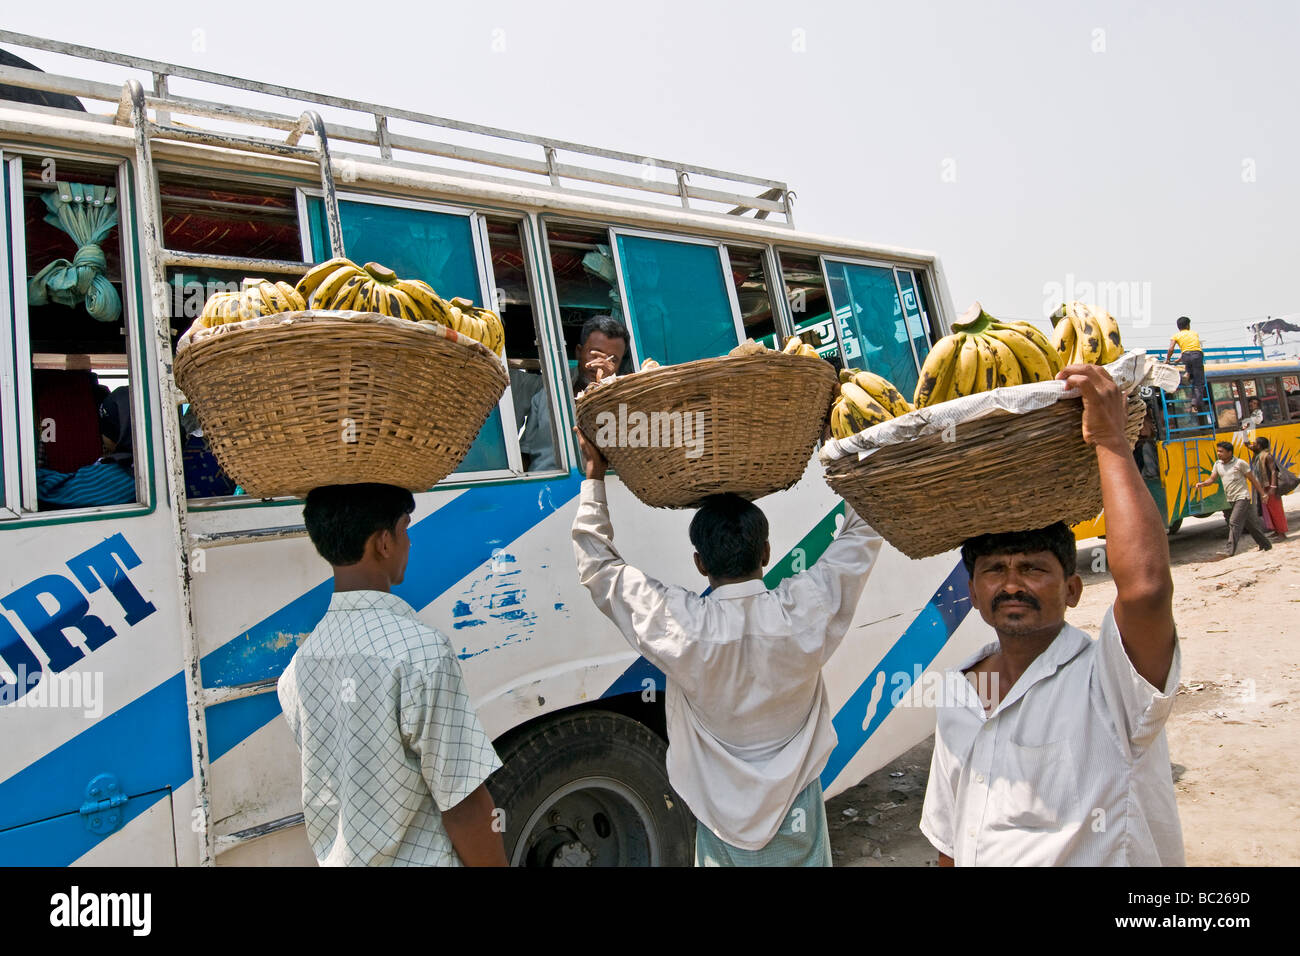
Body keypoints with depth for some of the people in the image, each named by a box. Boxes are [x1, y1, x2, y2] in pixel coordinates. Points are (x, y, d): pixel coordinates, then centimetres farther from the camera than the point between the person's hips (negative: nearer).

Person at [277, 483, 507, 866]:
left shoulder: (300, 663, -2)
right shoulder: (420, 650, -25)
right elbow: (465, 808, -21)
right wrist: (495, 861, -9)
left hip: (337, 858, 7)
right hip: (418, 859, -6)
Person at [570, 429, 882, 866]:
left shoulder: (681, 626, -25)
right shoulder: (806, 611, -22)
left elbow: (597, 567, -11)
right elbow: (863, 533, -6)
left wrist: (594, 476, -5)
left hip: (723, 824, 0)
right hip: (795, 818, 1)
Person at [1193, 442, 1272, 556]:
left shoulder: (1240, 463, -8)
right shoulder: (1218, 464, 8)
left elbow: (1253, 479, -3)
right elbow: (1212, 479, 7)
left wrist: (1262, 494, -2)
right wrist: (1201, 484, -14)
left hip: (1242, 497, -6)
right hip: (1231, 499, 6)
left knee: (1234, 522, -16)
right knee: (1250, 524, 15)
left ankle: (1230, 551, -17)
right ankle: (1265, 544, 30)